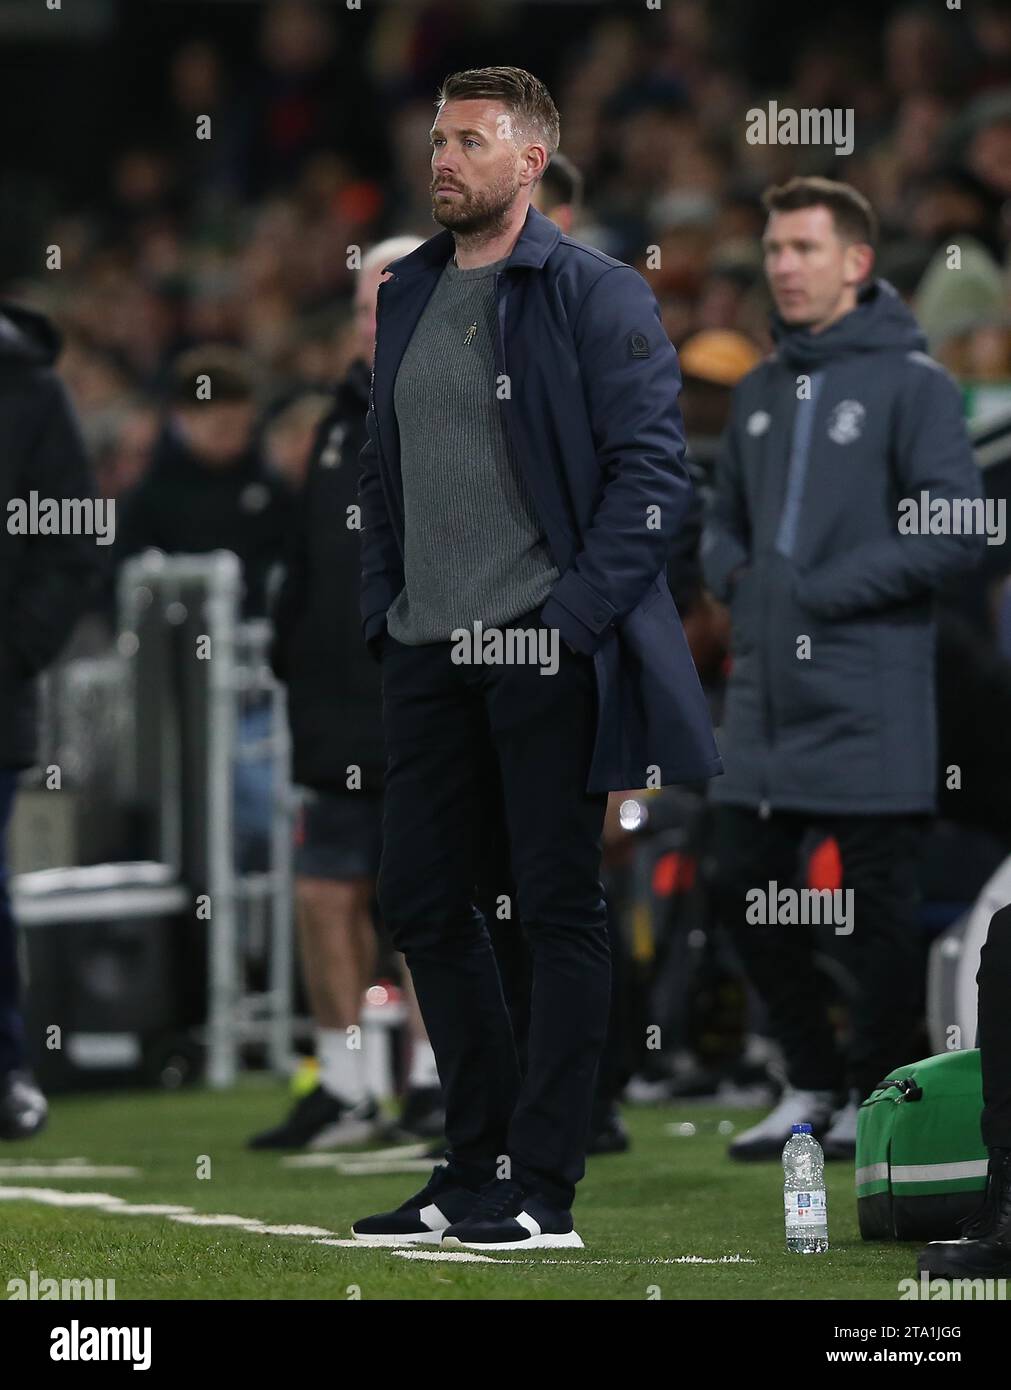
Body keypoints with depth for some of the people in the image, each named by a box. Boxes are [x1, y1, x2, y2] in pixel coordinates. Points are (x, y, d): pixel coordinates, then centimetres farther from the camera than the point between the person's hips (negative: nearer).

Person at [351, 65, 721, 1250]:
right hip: (428, 653, 7)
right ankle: (479, 1163, 20)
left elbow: (652, 470, -11)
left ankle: (542, 1186, 2)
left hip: (543, 650, -7)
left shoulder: (596, 296, -6)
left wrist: (579, 615, -16)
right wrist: (380, 613, 12)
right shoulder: (407, 296, 14)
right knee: (419, 901, 9)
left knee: (557, 908, -2)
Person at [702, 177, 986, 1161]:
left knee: (875, 904, -2)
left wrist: (828, 590, -14)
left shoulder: (910, 382, -5)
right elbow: (724, 521, 27)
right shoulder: (762, 393, 16)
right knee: (742, 887, 6)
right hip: (765, 694, 7)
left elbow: (956, 530, -12)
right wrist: (736, 577, 4)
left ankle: (876, 1091, 11)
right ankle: (812, 1082, 19)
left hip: (870, 700, -7)